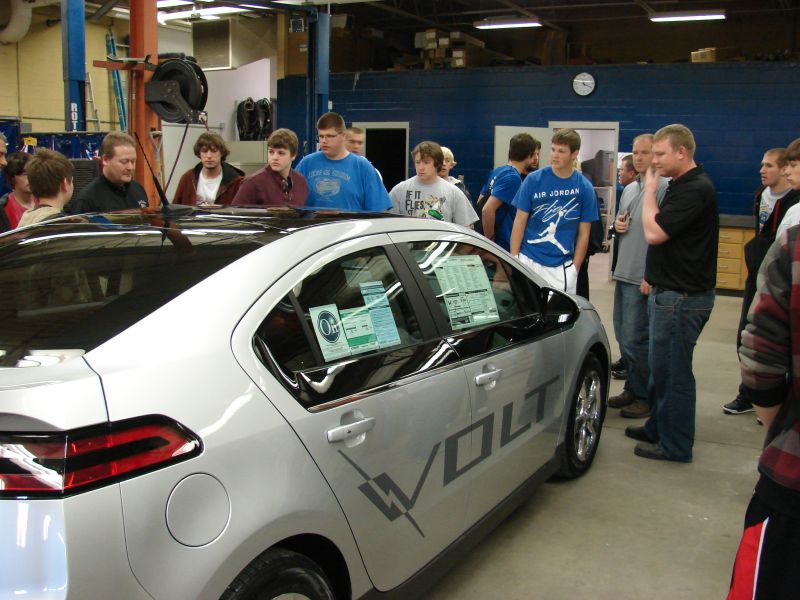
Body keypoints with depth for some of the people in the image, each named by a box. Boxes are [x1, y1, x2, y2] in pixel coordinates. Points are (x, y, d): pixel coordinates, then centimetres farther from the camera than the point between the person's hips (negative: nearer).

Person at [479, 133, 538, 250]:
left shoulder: (498, 171, 9)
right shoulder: (513, 177, -18)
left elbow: (480, 203, 16)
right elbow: (488, 210, -28)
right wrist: (490, 240, -17)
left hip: (497, 245, 9)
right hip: (504, 247, -9)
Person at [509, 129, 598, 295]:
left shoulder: (584, 188, 2)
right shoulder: (534, 180, -1)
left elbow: (583, 233, 6)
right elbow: (520, 222, 2)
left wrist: (574, 268, 1)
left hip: (562, 268, 1)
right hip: (529, 261, 0)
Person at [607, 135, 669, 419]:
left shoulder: (664, 188, -13)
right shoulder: (629, 189, 16)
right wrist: (617, 225, 3)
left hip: (644, 278, -9)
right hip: (623, 274, 9)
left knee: (634, 339, -5)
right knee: (623, 335, 15)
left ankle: (646, 397, 10)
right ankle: (633, 388, 28)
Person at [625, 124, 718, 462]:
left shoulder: (696, 189, -18)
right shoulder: (682, 185, 14)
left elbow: (654, 232, -24)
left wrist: (650, 189, -12)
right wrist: (654, 279, 17)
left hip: (682, 297, -10)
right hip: (670, 291, 10)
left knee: (672, 370, -2)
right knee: (662, 366, 19)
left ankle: (674, 445, 10)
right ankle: (658, 428, 33)